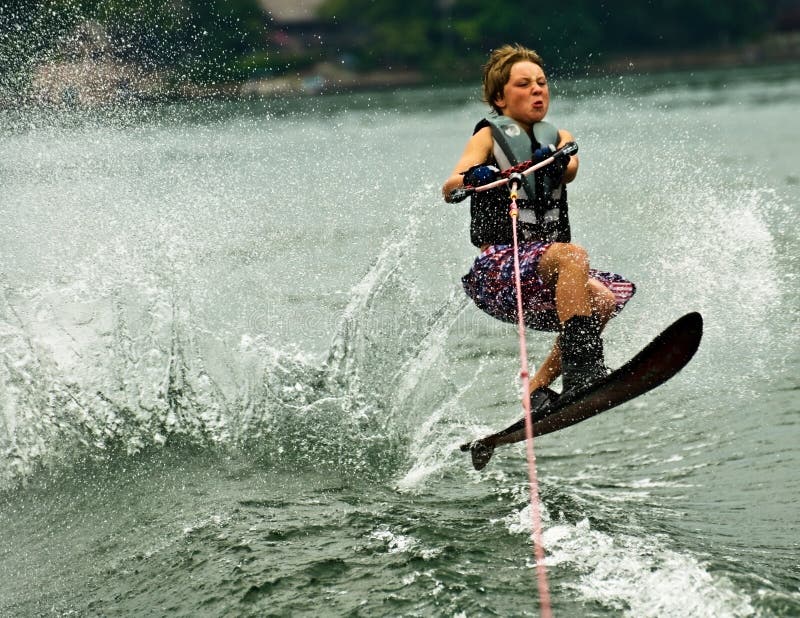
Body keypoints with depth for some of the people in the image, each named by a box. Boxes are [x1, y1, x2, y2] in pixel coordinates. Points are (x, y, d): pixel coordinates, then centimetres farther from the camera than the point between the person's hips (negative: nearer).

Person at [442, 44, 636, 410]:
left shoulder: (558, 138, 20)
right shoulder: (490, 135, 7)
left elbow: (570, 170, -5)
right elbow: (449, 190, -10)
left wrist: (555, 162, -29)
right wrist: (471, 178, -34)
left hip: (545, 274, 6)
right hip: (496, 268, -6)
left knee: (602, 300, -21)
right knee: (572, 256, -32)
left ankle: (536, 391, -10)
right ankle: (583, 371, -41)